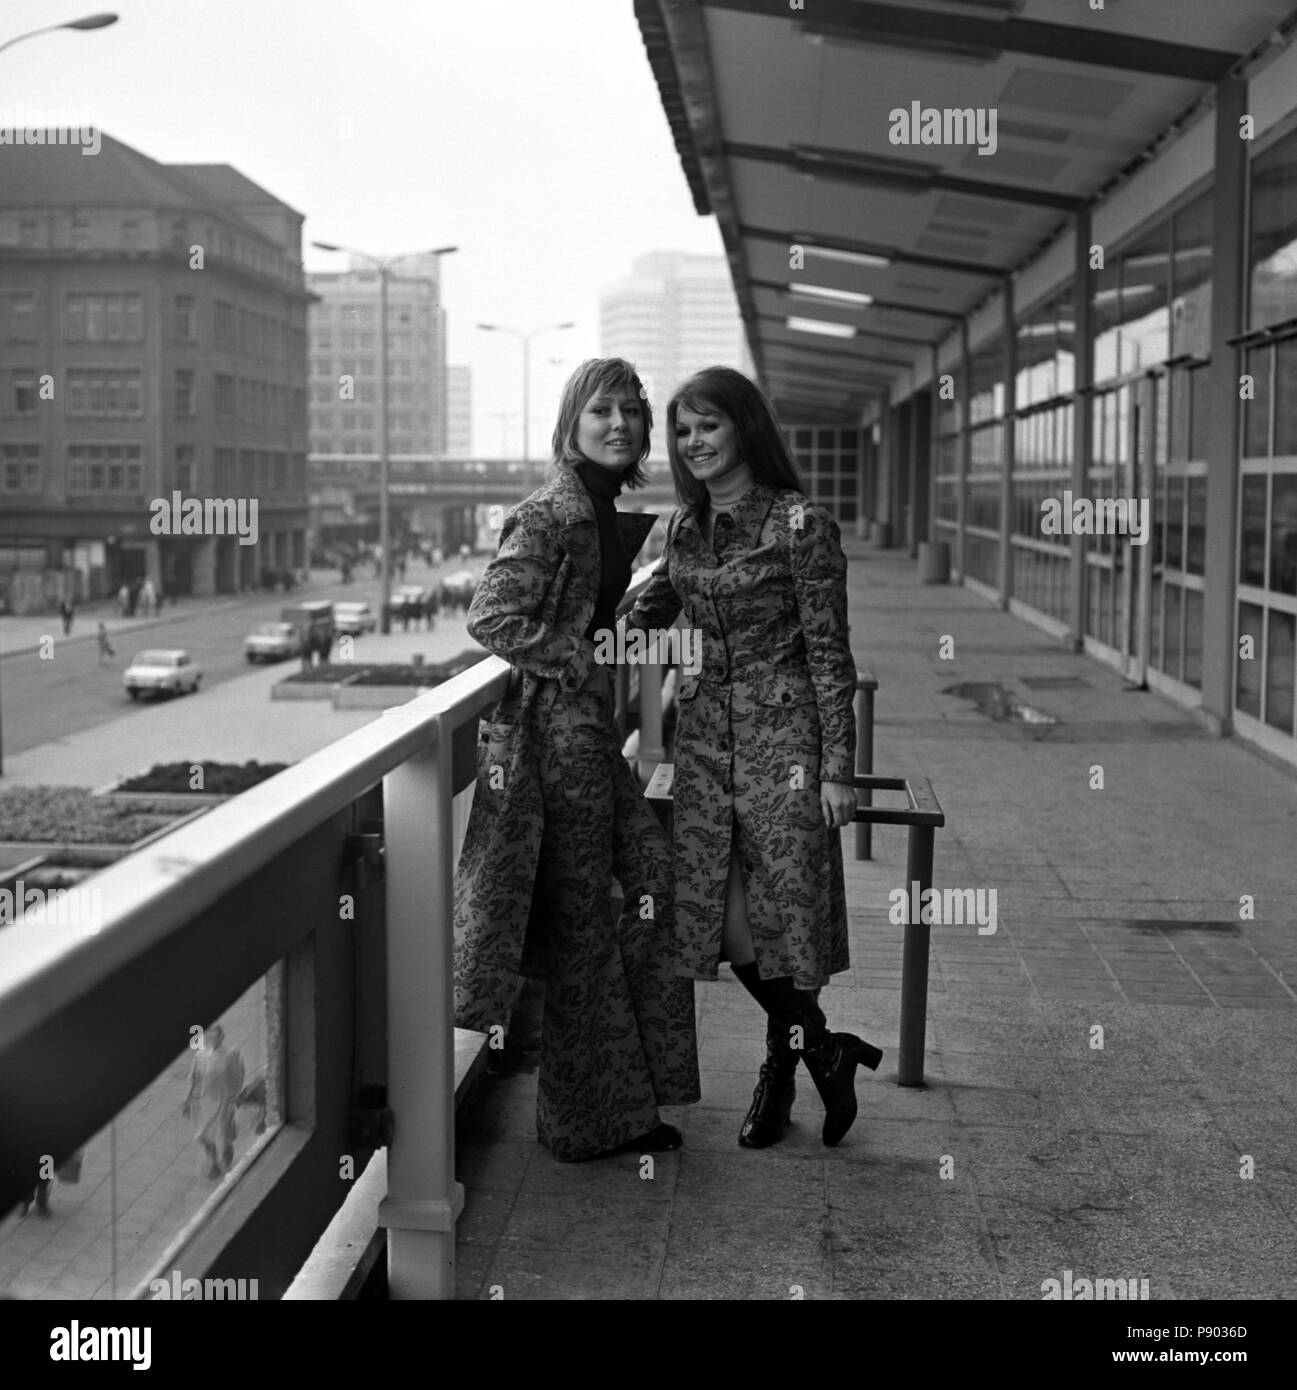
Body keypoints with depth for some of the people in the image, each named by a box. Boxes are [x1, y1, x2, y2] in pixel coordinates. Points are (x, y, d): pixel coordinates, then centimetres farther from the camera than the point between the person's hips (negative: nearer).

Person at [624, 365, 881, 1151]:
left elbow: (829, 653, -10)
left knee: (778, 908, -2)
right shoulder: (686, 527, 9)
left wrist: (838, 768, -12)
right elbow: (652, 610, 25)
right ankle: (823, 1054, 24)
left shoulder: (799, 525, -10)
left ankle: (788, 1064, 20)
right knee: (719, 914, 5)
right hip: (705, 737, 6)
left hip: (782, 735, -6)